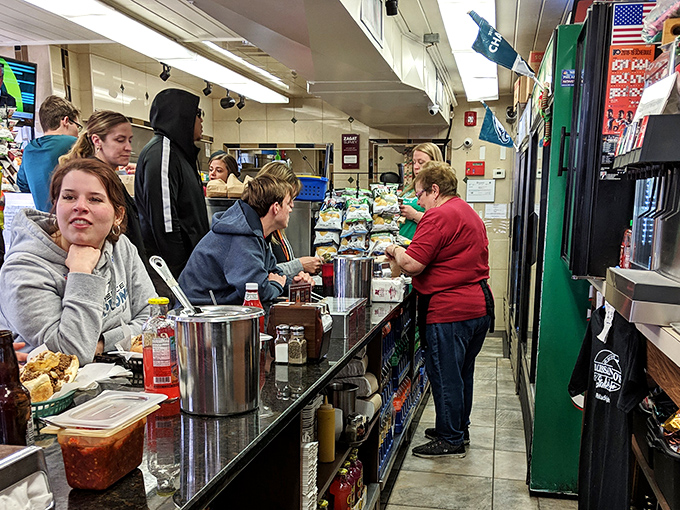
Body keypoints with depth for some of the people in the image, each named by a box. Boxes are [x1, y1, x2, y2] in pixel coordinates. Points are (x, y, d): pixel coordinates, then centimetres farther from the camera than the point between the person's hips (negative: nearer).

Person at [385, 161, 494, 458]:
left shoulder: (439, 216, -17)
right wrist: (406, 252, 17)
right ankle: (459, 428, 35)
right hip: (479, 307, 10)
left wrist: (395, 250, -2)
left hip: (449, 310, -10)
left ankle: (450, 440, 15)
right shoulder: (469, 213, 16)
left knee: (444, 375, 3)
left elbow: (412, 265, -23)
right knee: (462, 373, 21)